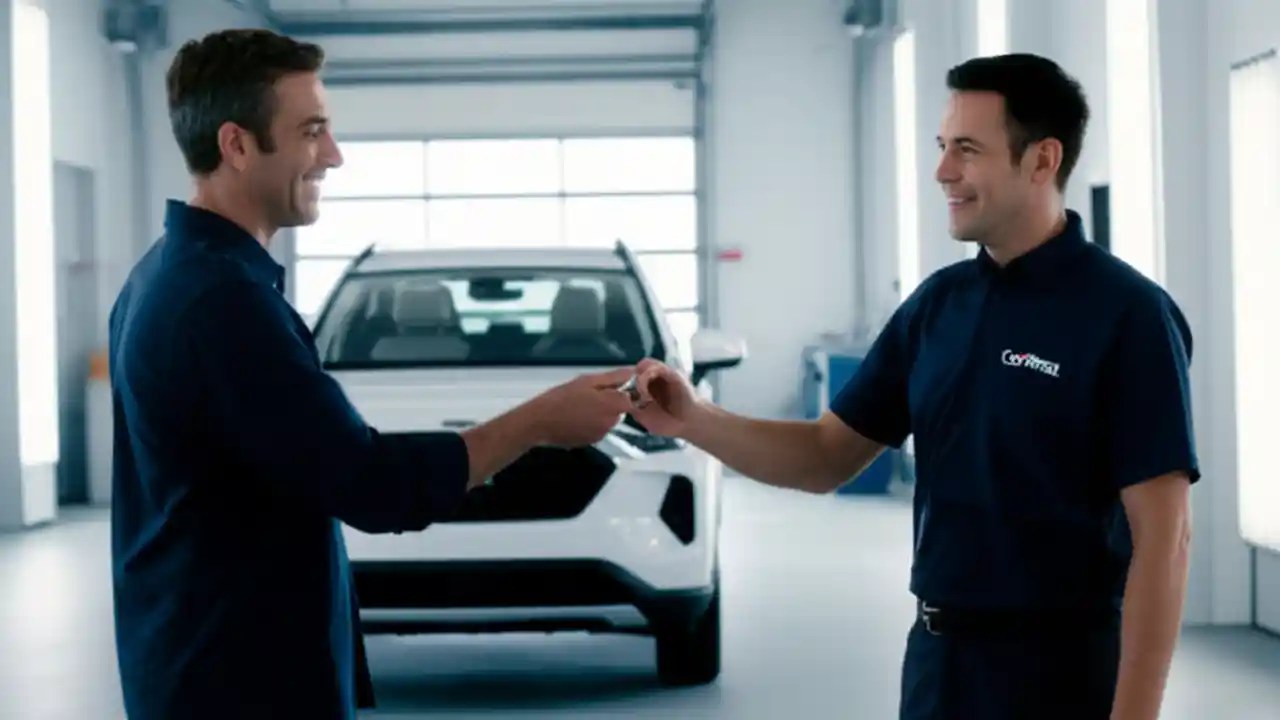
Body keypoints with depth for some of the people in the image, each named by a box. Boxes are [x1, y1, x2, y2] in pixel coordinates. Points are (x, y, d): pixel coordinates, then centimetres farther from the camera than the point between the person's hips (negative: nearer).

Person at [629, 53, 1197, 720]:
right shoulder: (936, 302, 7)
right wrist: (693, 420, -6)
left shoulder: (1126, 314, -12)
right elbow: (827, 456, 11)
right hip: (937, 657, 7)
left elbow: (1163, 535, -15)